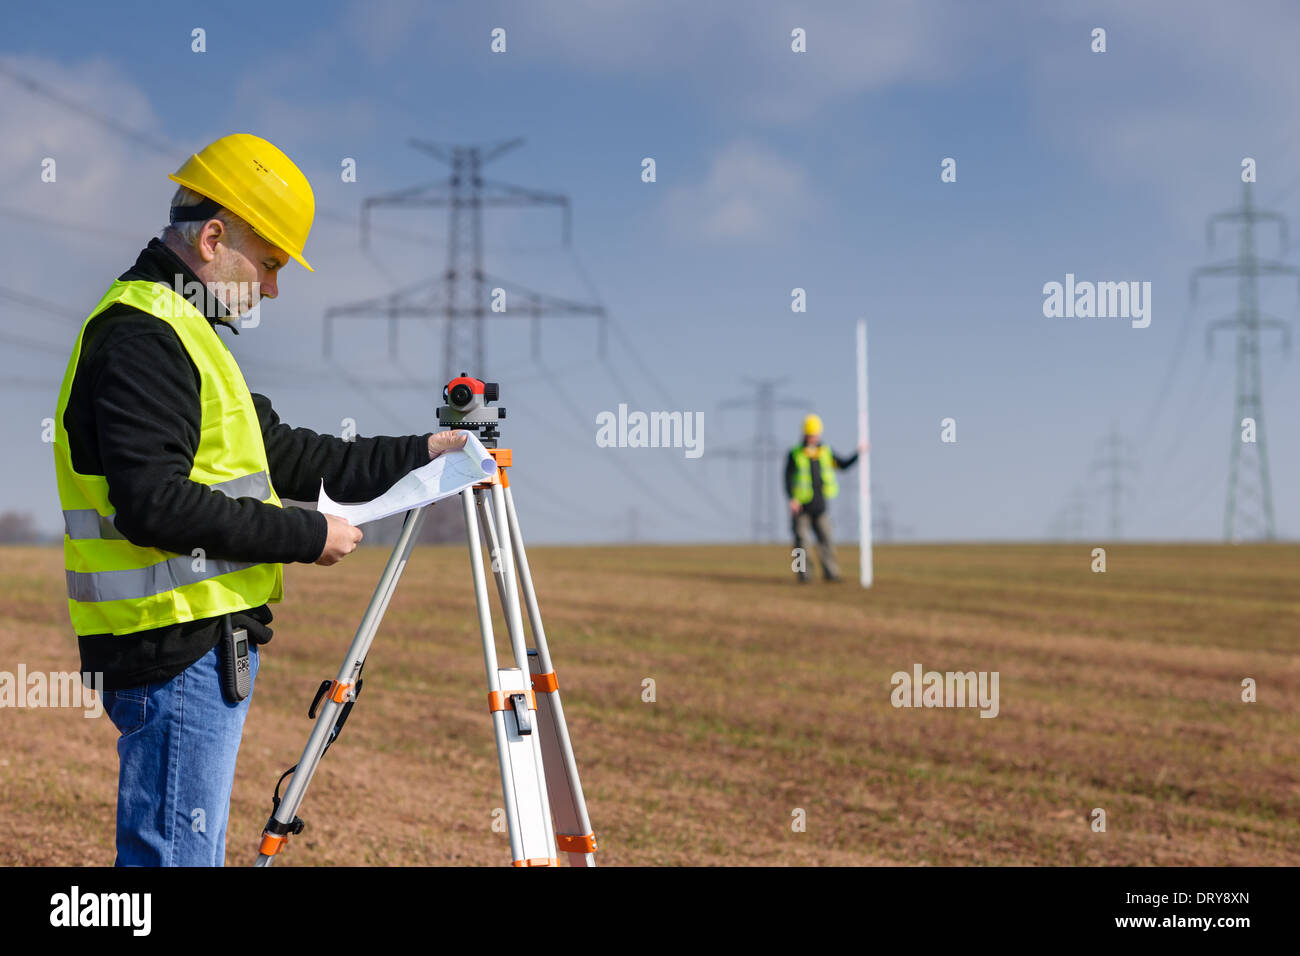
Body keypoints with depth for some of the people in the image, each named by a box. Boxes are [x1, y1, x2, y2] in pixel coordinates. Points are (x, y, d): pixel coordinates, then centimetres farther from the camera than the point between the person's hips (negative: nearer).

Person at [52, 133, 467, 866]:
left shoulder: (179, 332, 20)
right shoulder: (139, 337, -14)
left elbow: (283, 454, 24)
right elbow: (155, 504, -24)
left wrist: (418, 454, 18)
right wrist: (308, 536, -17)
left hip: (205, 641, 11)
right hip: (178, 648, -11)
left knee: (191, 849, 15)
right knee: (174, 850, -7)